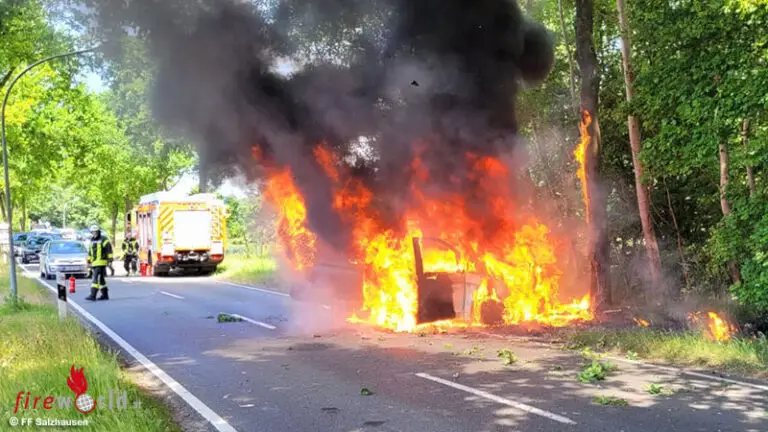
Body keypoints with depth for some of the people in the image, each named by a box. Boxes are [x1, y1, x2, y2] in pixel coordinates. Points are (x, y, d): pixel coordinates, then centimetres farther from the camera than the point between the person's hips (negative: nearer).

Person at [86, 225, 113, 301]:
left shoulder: (104, 240, -5)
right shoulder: (92, 241, 18)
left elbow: (109, 249, -10)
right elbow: (90, 252, 26)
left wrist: (110, 258, -16)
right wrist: (89, 261, 22)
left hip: (101, 263, -8)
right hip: (94, 263, 8)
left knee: (96, 278, -14)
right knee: (101, 279, 11)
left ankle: (93, 295, -19)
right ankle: (105, 295, 17)